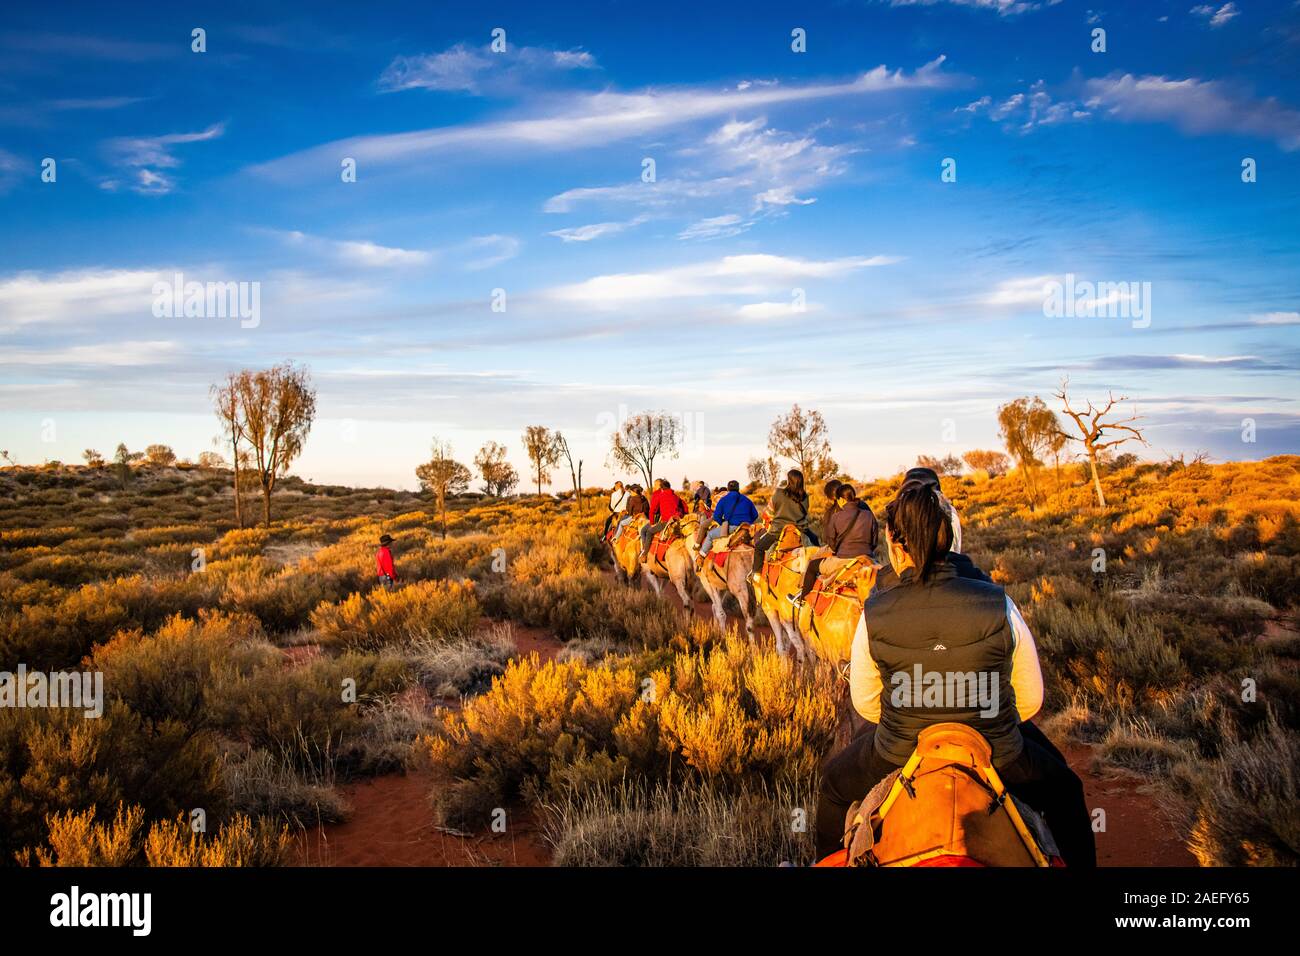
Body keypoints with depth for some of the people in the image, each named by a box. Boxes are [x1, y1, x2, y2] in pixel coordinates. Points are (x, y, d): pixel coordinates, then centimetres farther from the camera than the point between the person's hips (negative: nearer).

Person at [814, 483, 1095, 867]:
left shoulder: (874, 615, -16)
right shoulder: (997, 604, -15)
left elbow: (865, 704, -2)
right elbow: (1030, 699, -4)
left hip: (899, 760, 0)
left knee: (834, 784, 31)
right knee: (1062, 785, 32)